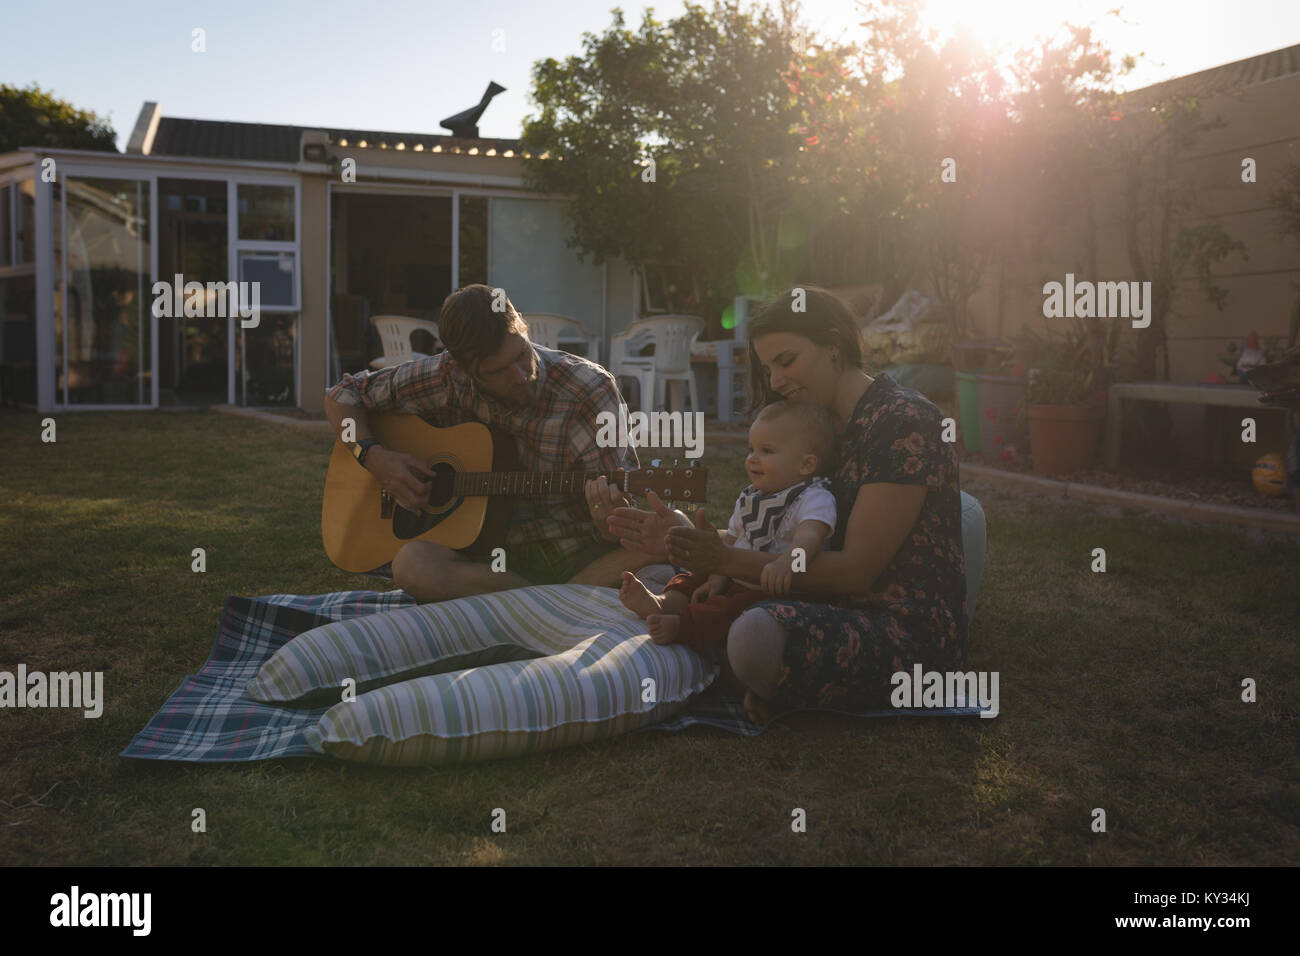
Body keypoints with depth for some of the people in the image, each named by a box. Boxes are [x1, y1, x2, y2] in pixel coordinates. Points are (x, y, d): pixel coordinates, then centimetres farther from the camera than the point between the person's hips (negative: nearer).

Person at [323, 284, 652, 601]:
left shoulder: (590, 390, -12)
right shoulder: (445, 377, -4)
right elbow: (342, 396, 9)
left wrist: (611, 522, -37)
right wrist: (374, 457, -10)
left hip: (581, 556, -3)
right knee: (412, 564, -32)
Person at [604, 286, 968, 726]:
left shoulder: (905, 420, -14)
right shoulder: (829, 426, 15)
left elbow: (856, 569, -19)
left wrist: (726, 560, -22)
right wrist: (687, 537, -4)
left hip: (914, 637, -9)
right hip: (850, 613, 9)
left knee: (757, 634, -34)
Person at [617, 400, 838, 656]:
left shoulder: (814, 499, -11)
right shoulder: (749, 498, 15)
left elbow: (809, 534, -31)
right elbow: (730, 541, 17)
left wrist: (786, 562, -52)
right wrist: (717, 578, -1)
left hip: (776, 588, -9)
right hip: (736, 579, 9)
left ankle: (680, 625, -49)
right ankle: (663, 603, -32)